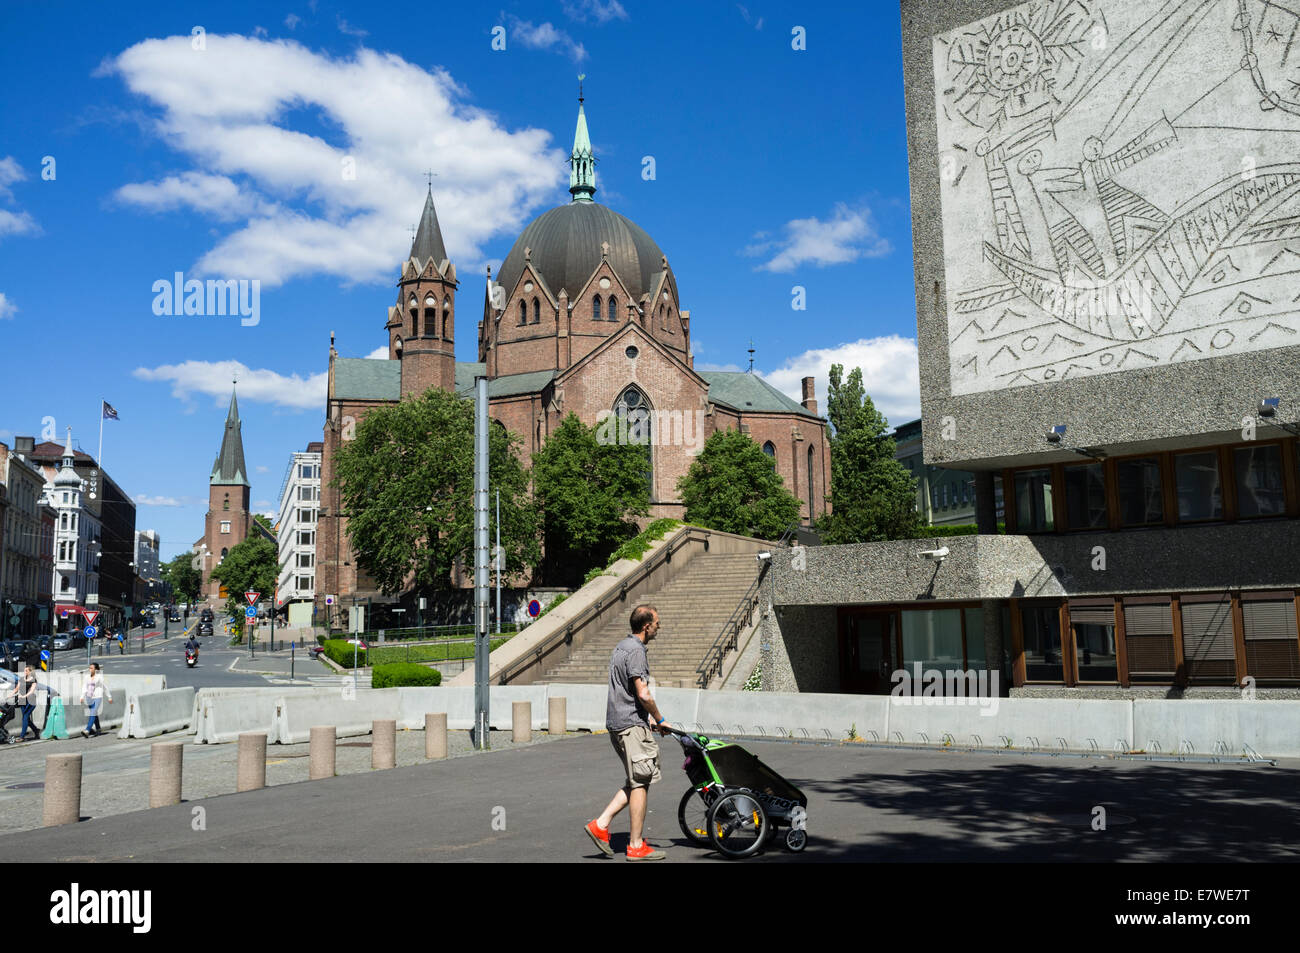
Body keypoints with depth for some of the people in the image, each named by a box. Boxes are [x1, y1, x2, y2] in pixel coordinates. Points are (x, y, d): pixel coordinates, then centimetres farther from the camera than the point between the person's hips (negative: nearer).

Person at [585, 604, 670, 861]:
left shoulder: (621, 646, 16)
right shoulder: (636, 650, -15)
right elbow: (643, 694, -21)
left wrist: (648, 722, 21)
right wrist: (660, 721, -6)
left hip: (617, 723, 10)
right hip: (632, 724, -10)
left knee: (636, 781, 14)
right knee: (640, 782, -2)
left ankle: (601, 824, 10)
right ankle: (636, 846, 3)